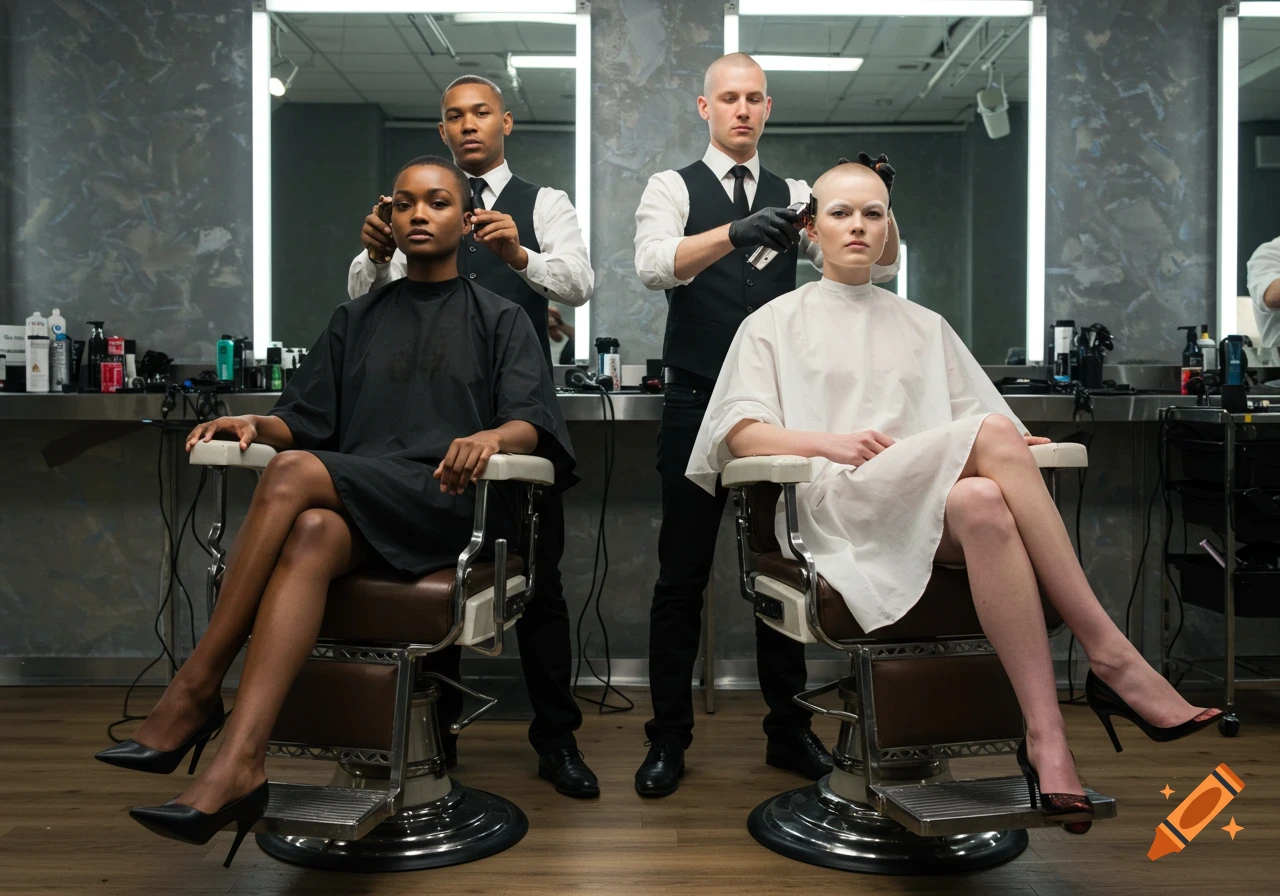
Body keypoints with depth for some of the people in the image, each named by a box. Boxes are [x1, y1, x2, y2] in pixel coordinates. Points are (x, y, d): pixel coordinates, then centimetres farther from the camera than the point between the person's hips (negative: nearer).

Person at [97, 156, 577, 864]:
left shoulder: (499, 320, 15)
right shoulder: (356, 320, 26)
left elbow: (533, 427, -1)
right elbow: (305, 420, 18)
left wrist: (491, 437, -24)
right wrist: (256, 425, -5)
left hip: (453, 506, -3)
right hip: (357, 511, 3)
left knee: (294, 473, -29)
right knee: (311, 534, -34)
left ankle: (196, 692, -24)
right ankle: (239, 767, -43)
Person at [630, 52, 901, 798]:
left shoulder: (795, 197, 10)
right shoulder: (672, 188, 1)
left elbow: (881, 266, 2)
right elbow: (655, 264, -21)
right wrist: (736, 232, -38)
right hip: (698, 406, -3)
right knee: (682, 576, 3)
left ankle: (788, 728, 25)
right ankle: (669, 737, 17)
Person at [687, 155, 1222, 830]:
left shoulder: (923, 327, 30)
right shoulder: (776, 322, 20)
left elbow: (975, 428, 20)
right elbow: (741, 435, 5)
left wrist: (1016, 451, -4)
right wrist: (832, 443, -12)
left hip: (932, 509, 3)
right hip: (836, 508, -3)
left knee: (983, 505, -37)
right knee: (994, 433, -32)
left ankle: (1046, 738, -40)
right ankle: (1110, 656, -31)